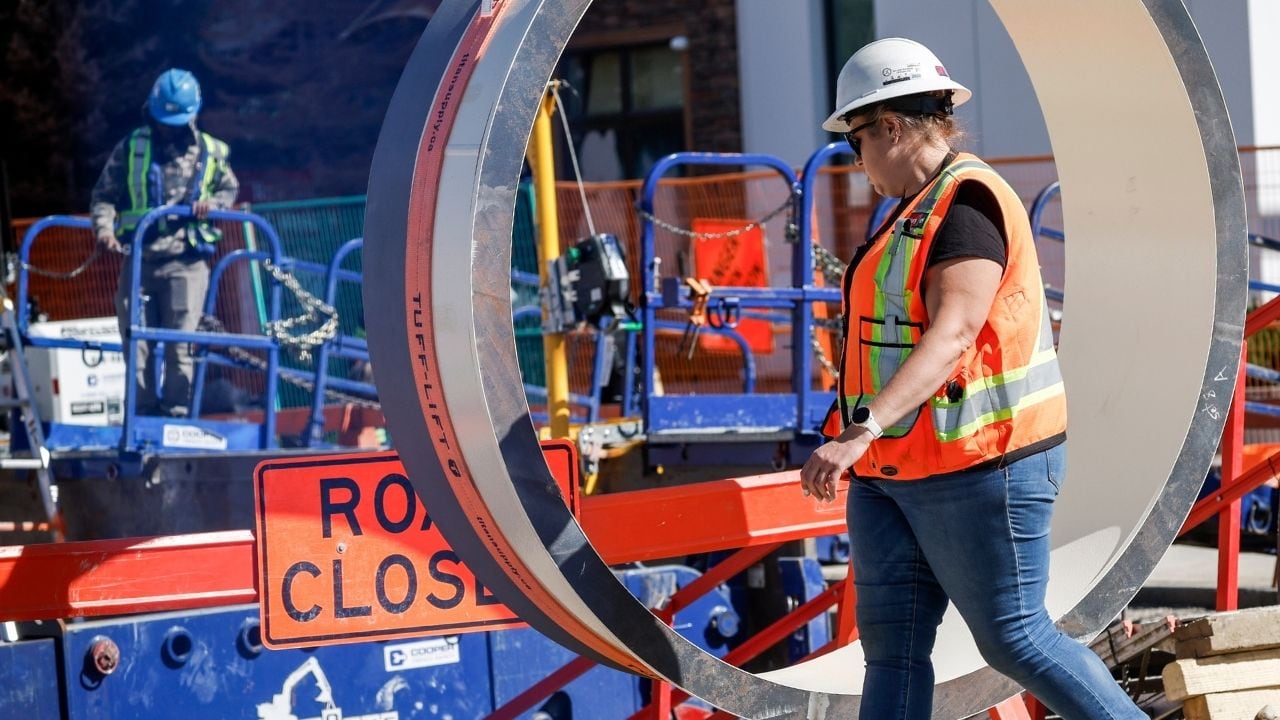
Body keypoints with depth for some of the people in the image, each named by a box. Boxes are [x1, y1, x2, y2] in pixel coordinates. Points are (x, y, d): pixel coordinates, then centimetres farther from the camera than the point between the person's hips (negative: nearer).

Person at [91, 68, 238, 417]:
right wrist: (104, 228, -10)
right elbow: (104, 195, 8)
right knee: (137, 343, 2)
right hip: (138, 260, 1)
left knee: (181, 343, -7)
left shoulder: (209, 152, 8)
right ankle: (143, 413, 9)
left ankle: (176, 412, -2)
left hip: (186, 262, -1)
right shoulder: (131, 149, 6)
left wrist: (213, 203, -3)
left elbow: (230, 189, 19)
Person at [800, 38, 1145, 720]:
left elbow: (951, 336, -28)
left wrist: (862, 432, -37)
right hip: (894, 472, 10)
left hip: (976, 468, -10)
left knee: (1014, 638, -2)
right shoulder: (918, 208, 17)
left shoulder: (967, 203, -15)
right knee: (891, 647, 4)